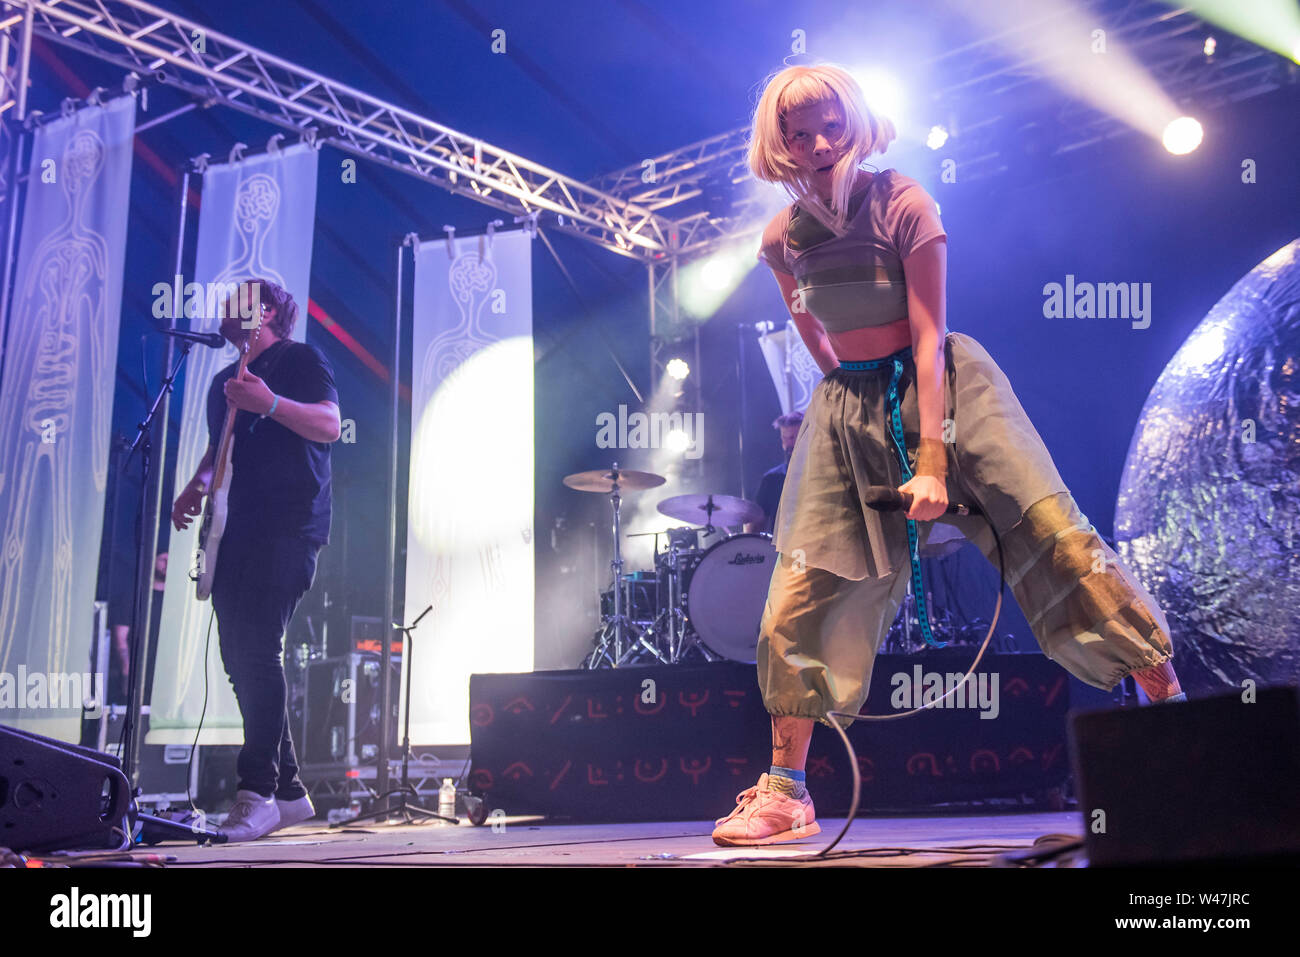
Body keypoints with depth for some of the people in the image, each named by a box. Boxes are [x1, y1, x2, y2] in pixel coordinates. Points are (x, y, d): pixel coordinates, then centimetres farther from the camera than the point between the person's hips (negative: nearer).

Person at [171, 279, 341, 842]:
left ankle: (259, 791, -18)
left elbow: (329, 425, -11)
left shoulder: (301, 360, 3)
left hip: (287, 529, -8)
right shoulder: (225, 380, 26)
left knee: (257, 650, -19)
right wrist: (196, 487, 11)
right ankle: (288, 790, 12)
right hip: (236, 533, 8)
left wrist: (268, 403, -25)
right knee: (239, 658, 4)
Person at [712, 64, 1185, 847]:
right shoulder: (782, 240, 1)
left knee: (1056, 535, -18)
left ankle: (1169, 702, -5)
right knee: (802, 593, -3)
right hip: (846, 407, 3)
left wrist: (932, 460, -22)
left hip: (940, 386, -3)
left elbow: (928, 337, -17)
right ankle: (786, 794, 9)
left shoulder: (903, 204, -11)